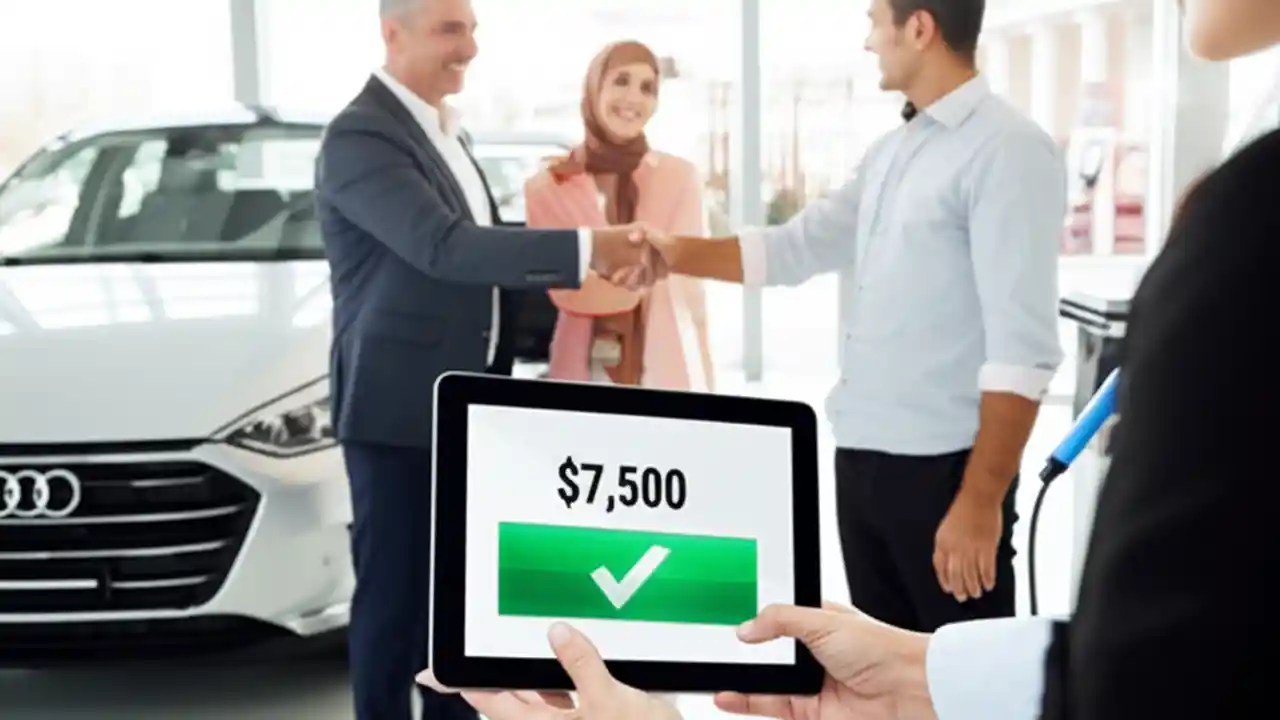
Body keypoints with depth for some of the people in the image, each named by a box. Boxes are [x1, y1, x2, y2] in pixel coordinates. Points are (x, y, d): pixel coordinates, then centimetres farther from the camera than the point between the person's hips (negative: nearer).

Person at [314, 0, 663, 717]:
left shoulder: (443, 131, 13)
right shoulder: (361, 136, -16)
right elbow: (443, 248, -28)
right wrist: (586, 247, -31)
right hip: (399, 408, -8)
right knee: (394, 597, 3)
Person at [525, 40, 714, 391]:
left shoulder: (680, 177, 3)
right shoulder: (547, 187, 1)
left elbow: (690, 289, 6)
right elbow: (567, 291, -6)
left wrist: (703, 383, 5)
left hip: (670, 371, 1)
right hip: (582, 371, 0)